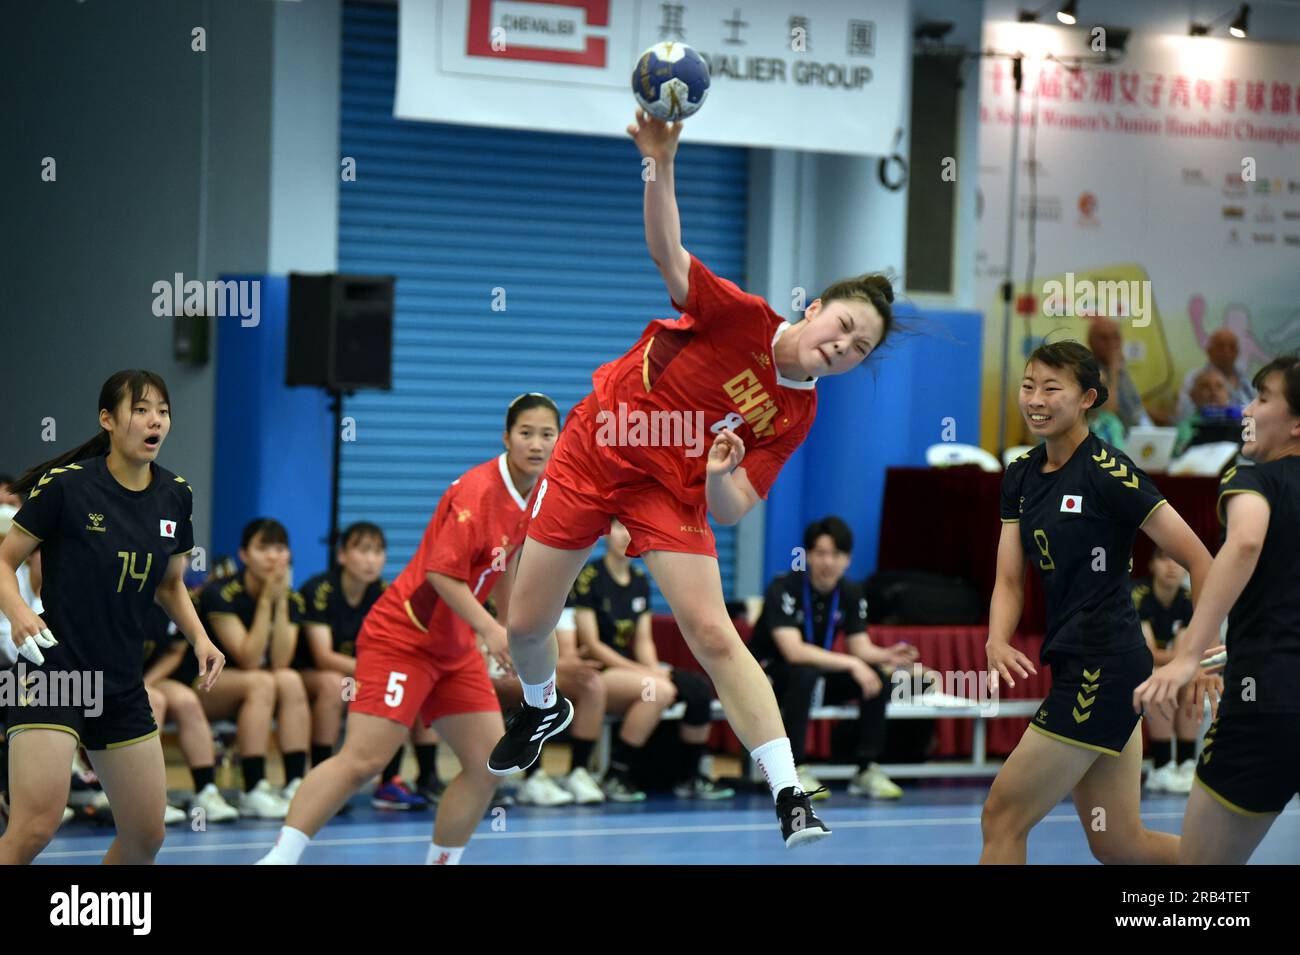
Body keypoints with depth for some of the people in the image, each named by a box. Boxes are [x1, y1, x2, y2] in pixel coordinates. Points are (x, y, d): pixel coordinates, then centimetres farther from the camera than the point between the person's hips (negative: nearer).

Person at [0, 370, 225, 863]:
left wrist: (199, 638, 3)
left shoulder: (176, 495, 6)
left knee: (146, 837, 9)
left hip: (123, 686, 6)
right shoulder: (64, 484, -10)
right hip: (54, 670, -6)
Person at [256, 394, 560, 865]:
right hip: (402, 637, -9)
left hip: (456, 649, 9)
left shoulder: (531, 496, 5)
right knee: (362, 759, -17)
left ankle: (441, 863, 14)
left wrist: (515, 634, 25)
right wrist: (489, 629, -32)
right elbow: (442, 572, -25)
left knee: (489, 763, 1)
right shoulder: (477, 490, -21)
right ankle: (280, 857, -15)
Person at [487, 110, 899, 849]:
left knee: (713, 633, -17)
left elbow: (731, 509, -9)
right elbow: (671, 259, -26)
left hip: (672, 491, 0)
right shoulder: (744, 318, -13)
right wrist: (662, 167, -40)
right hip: (593, 454, 0)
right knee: (527, 623, 4)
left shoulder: (796, 416, -6)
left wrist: (723, 475, -32)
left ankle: (790, 797, -19)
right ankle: (543, 710, 41)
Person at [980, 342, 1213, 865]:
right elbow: (1009, 580, 9)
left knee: (1002, 818, -6)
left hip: (1105, 666, -8)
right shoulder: (1021, 475, 11)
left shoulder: (1108, 472, -12)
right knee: (1117, 843, 11)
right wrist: (997, 644, -10)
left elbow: (1198, 560, -11)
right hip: (1075, 667, 8)